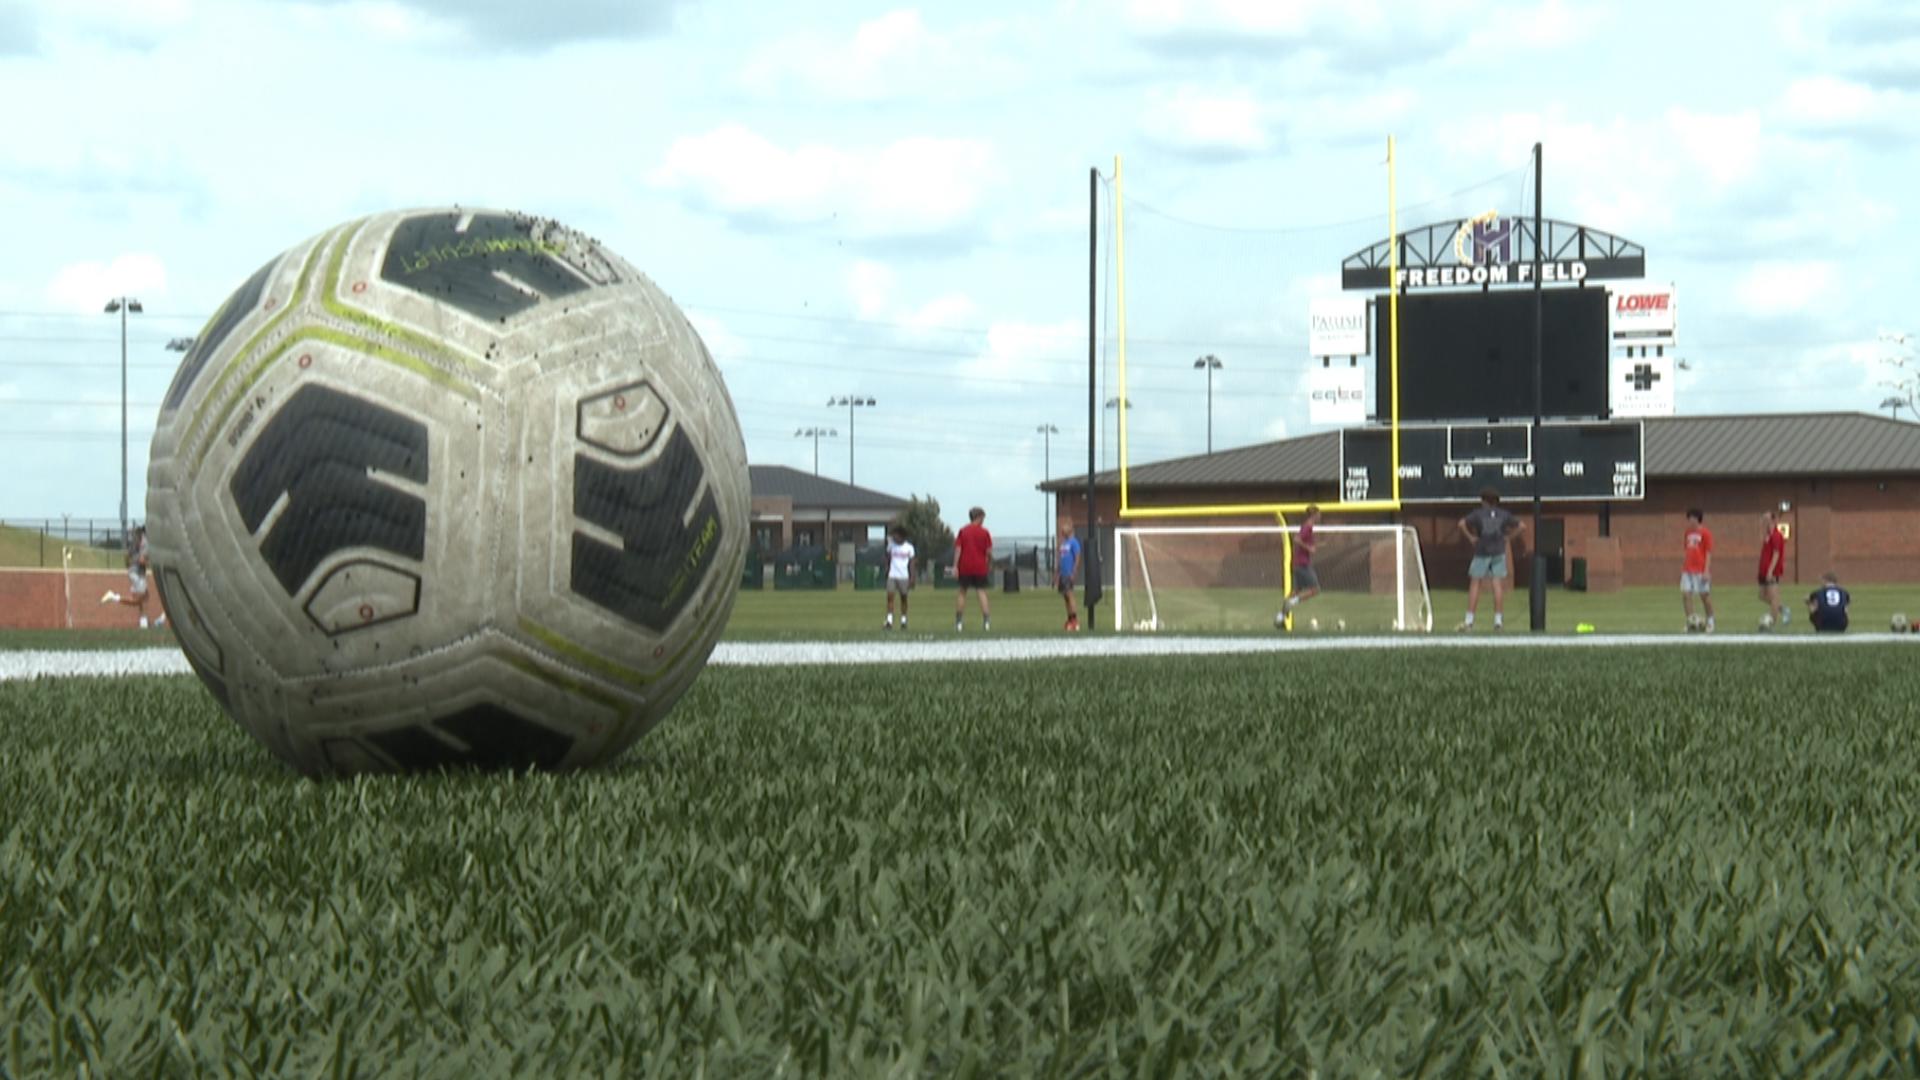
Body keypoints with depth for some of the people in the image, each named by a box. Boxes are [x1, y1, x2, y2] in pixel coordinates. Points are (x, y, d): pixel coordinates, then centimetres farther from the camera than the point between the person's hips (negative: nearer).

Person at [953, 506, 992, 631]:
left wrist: (955, 566, -4)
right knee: (981, 592, 1)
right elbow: (989, 551, -4)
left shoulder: (963, 531, 2)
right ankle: (986, 620, -10)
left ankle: (959, 621, 10)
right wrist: (990, 564, 12)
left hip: (964, 567, 1)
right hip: (980, 568, -1)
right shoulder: (984, 532, -2)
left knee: (962, 592, 11)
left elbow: (958, 549, -3)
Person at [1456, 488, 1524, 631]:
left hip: (1481, 551, -2)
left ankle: (1469, 621, -4)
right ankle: (1498, 620, -3)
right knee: (1498, 585, 1)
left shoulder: (1478, 513, 0)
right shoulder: (1503, 514, 7)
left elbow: (1462, 523, -12)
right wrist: (1508, 537, 8)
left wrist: (1471, 537, -4)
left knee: (1474, 584, 1)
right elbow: (1521, 525, 8)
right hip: (1499, 552, 2)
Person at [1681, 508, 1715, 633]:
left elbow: (1709, 553, -10)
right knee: (1685, 594, -3)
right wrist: (1683, 567, 16)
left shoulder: (1705, 533, -8)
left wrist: (1707, 571, -16)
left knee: (1705, 595, 2)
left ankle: (1710, 622, 16)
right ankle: (1690, 620, 4)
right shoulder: (1689, 532, 12)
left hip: (1701, 570, -6)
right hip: (1688, 570, 6)